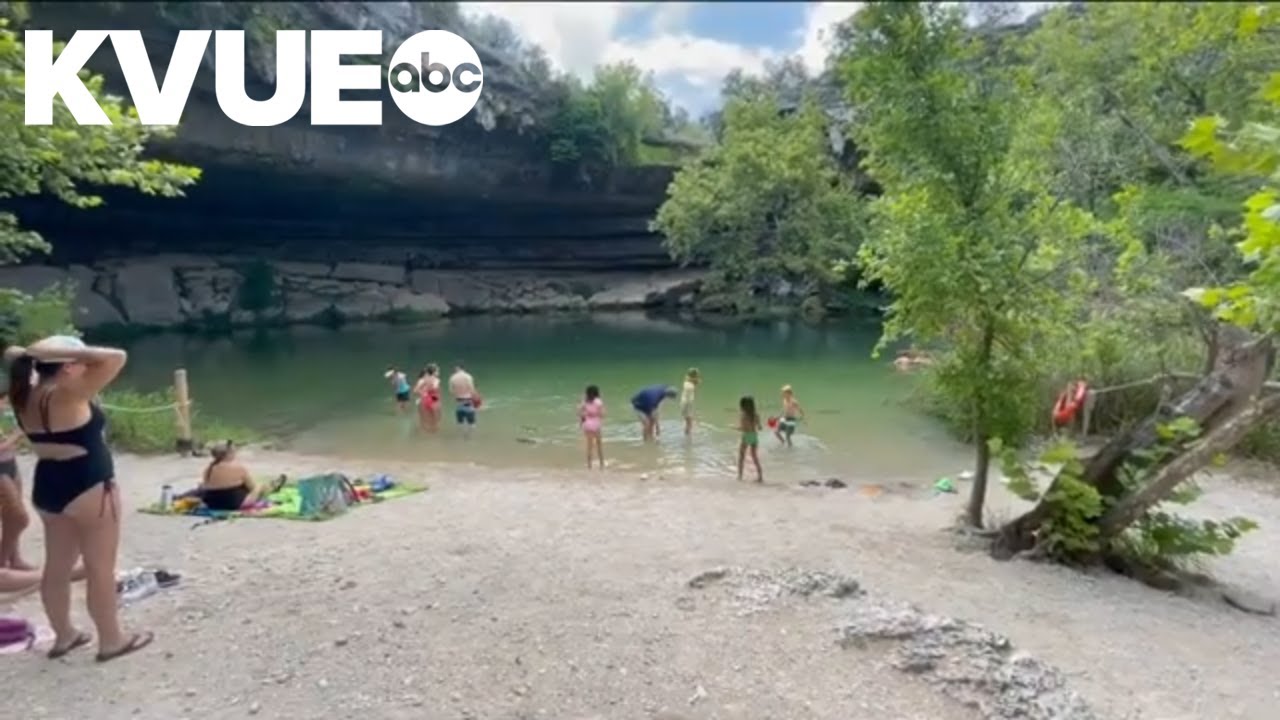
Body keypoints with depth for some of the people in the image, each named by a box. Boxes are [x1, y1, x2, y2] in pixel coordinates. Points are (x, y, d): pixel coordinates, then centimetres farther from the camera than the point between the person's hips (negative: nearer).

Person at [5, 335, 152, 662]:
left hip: (47, 487, 9)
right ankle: (112, 639, 14)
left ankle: (64, 635, 32)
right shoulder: (68, 395, -22)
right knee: (101, 568, 4)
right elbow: (116, 357, -29)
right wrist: (71, 352, -22)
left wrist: (31, 355, 5)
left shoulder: (27, 396, 2)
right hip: (86, 489, -8)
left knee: (57, 566, 18)